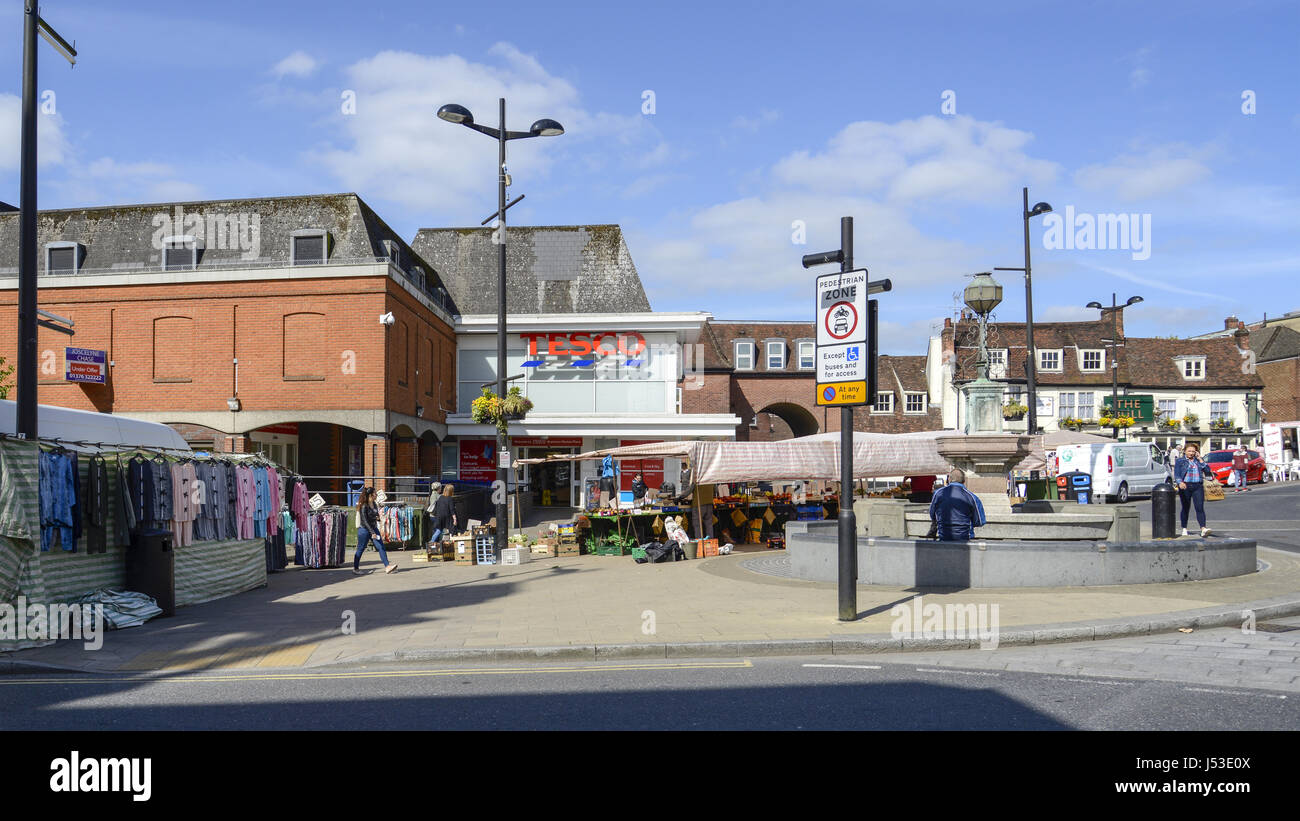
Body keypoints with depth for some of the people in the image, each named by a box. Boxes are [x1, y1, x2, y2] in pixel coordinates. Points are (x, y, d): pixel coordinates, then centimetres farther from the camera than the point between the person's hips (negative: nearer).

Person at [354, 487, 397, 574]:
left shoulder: (374, 504, 7)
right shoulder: (363, 506, -16)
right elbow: (364, 521, -20)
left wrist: (377, 518, -1)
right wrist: (372, 533, -25)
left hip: (374, 528, 7)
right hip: (364, 529, -7)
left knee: (381, 547, -5)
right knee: (360, 549, 6)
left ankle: (387, 566, -10)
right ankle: (355, 568, 20)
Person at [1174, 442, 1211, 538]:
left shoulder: (1198, 461, 15)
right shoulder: (1180, 461, 6)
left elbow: (1207, 470, 2)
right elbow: (1176, 474, -5)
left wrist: (1200, 459, 0)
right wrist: (1180, 482, -25)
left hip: (1198, 487, 2)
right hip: (1185, 486, -2)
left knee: (1200, 508, -10)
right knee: (1185, 508, 6)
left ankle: (1203, 529, -20)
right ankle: (1184, 529, 18)